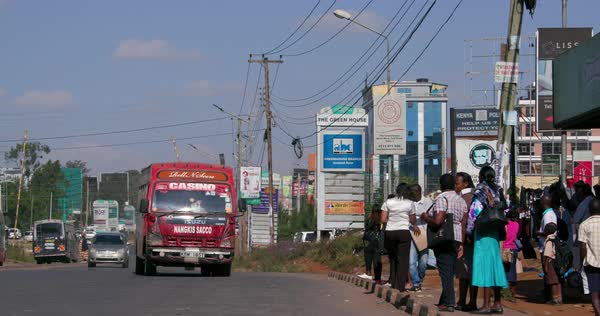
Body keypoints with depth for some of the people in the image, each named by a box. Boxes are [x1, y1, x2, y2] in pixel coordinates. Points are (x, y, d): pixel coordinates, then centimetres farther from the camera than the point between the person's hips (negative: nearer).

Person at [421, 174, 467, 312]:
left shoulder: (442, 198, -11)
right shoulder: (461, 200, 14)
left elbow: (438, 221, -22)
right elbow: (464, 223, 12)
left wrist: (426, 218, -3)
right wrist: (462, 243, 14)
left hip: (444, 239, -7)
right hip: (457, 238, 7)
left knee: (445, 270, -7)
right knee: (450, 270, 12)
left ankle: (449, 303, -10)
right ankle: (444, 300, 16)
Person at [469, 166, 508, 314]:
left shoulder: (481, 189, -8)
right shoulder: (497, 190, 12)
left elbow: (474, 212, -13)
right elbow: (502, 208, 12)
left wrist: (468, 230, -4)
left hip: (483, 231, -7)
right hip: (495, 232, 7)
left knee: (484, 264, -8)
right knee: (494, 263, 11)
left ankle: (486, 305, -11)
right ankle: (497, 303, 14)